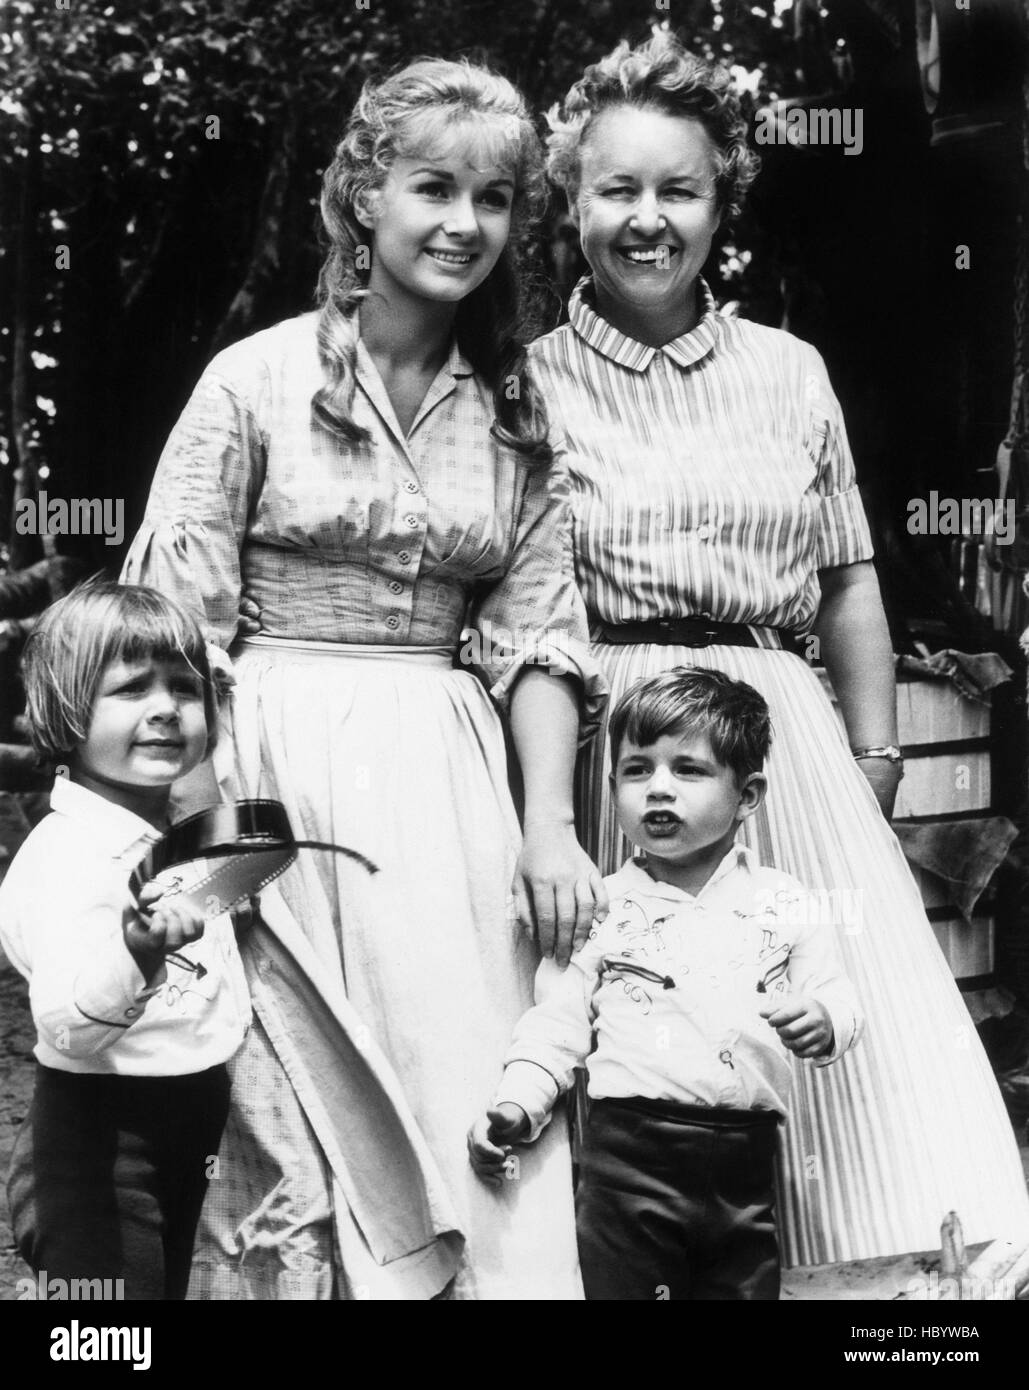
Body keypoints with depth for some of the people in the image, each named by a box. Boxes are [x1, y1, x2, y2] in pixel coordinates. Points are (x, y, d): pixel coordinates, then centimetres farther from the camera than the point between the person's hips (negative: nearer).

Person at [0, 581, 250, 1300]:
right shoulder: (67, 852, -20)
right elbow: (68, 1026, -34)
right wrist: (135, 959, -49)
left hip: (193, 1131, 8)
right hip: (99, 1140, -8)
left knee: (176, 1283, 22)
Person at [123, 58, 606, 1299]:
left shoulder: (519, 412, 8)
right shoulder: (257, 379, -3)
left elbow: (537, 631, 6)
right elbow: (173, 621, -4)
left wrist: (550, 823, -5)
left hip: (448, 782, 3)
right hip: (274, 774, -2)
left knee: (469, 1114, 5)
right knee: (279, 1116, 6)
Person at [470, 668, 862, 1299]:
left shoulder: (784, 903, 8)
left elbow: (839, 999, 8)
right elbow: (560, 1020, 8)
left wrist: (822, 1023, -15)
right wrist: (516, 1104, -5)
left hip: (745, 1160, 2)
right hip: (629, 1156, -1)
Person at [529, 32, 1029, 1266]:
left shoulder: (788, 372, 12)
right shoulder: (528, 385, 4)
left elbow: (848, 583, 15)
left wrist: (874, 758, 9)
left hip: (784, 737, 3)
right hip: (600, 746, -2)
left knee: (854, 1041, -2)